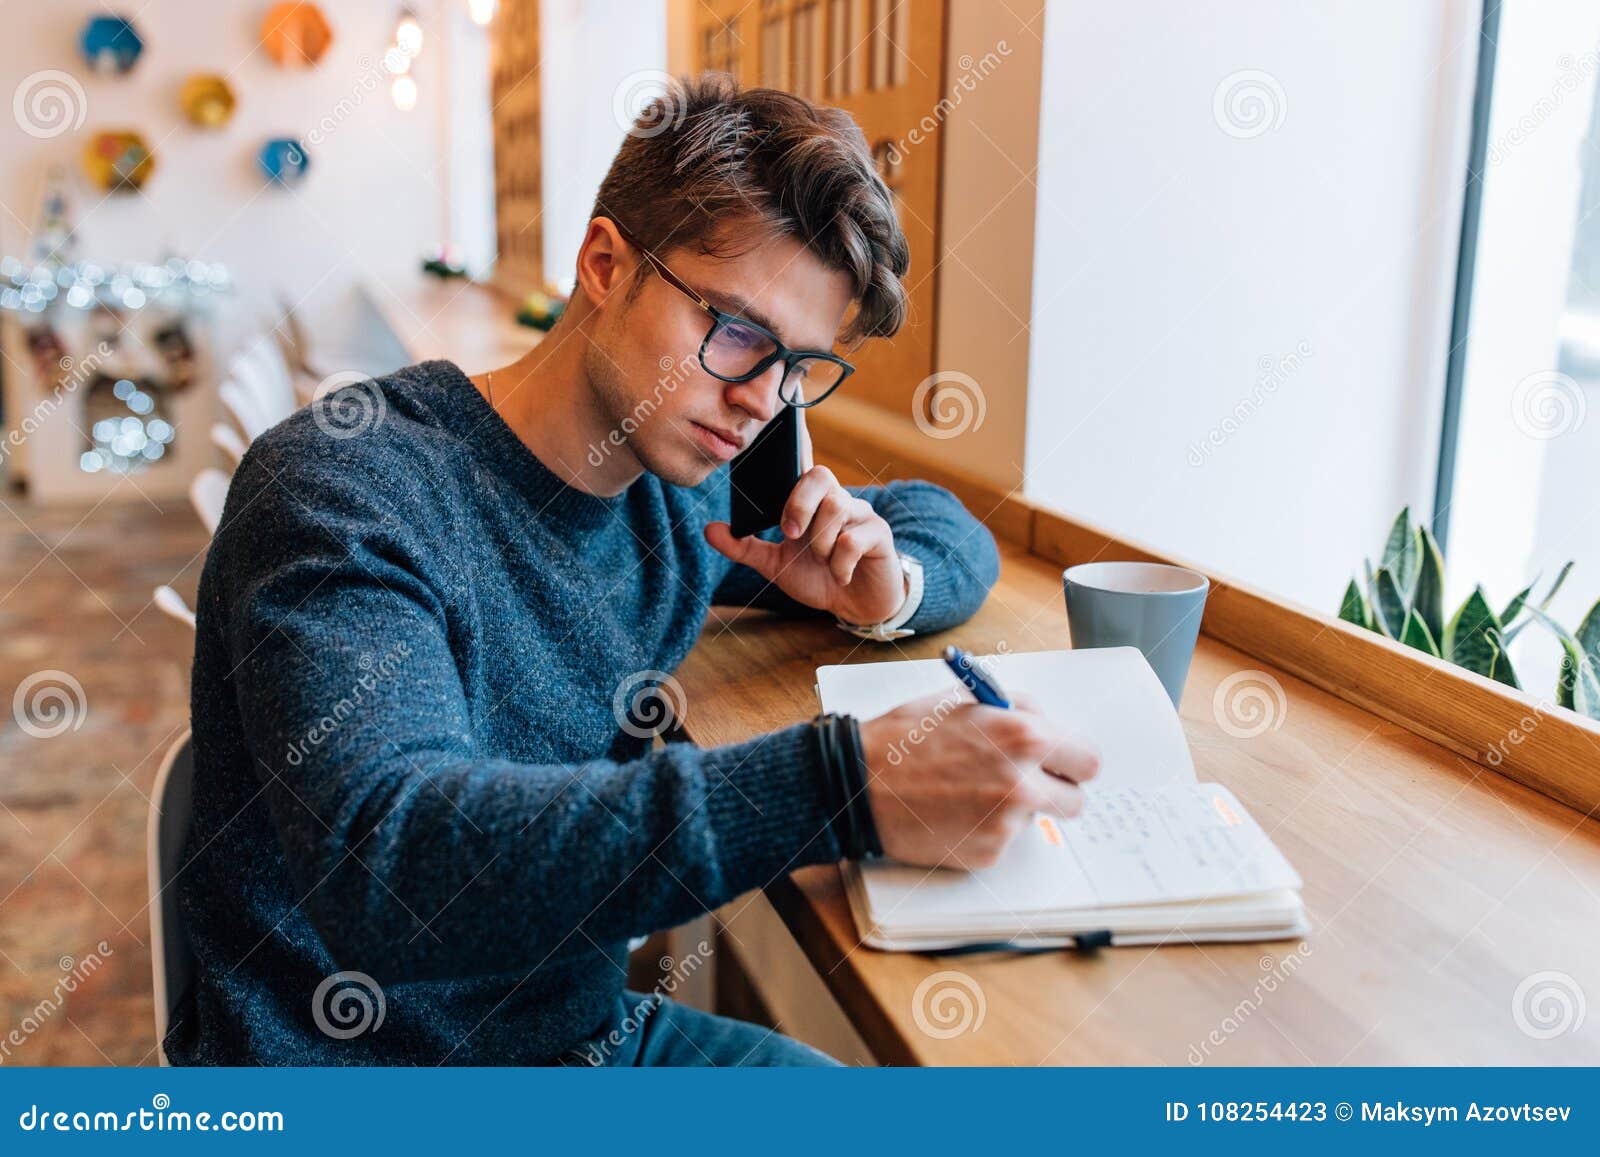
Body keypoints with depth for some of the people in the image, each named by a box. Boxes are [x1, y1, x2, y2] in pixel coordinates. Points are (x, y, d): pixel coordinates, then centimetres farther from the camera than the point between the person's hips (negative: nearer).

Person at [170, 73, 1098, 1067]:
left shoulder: (685, 496, 2)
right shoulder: (338, 486, -18)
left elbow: (947, 527, 17)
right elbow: (380, 860, -33)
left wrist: (890, 586, -8)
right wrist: (841, 783, -40)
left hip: (596, 1030, 6)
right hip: (351, 1059, -5)